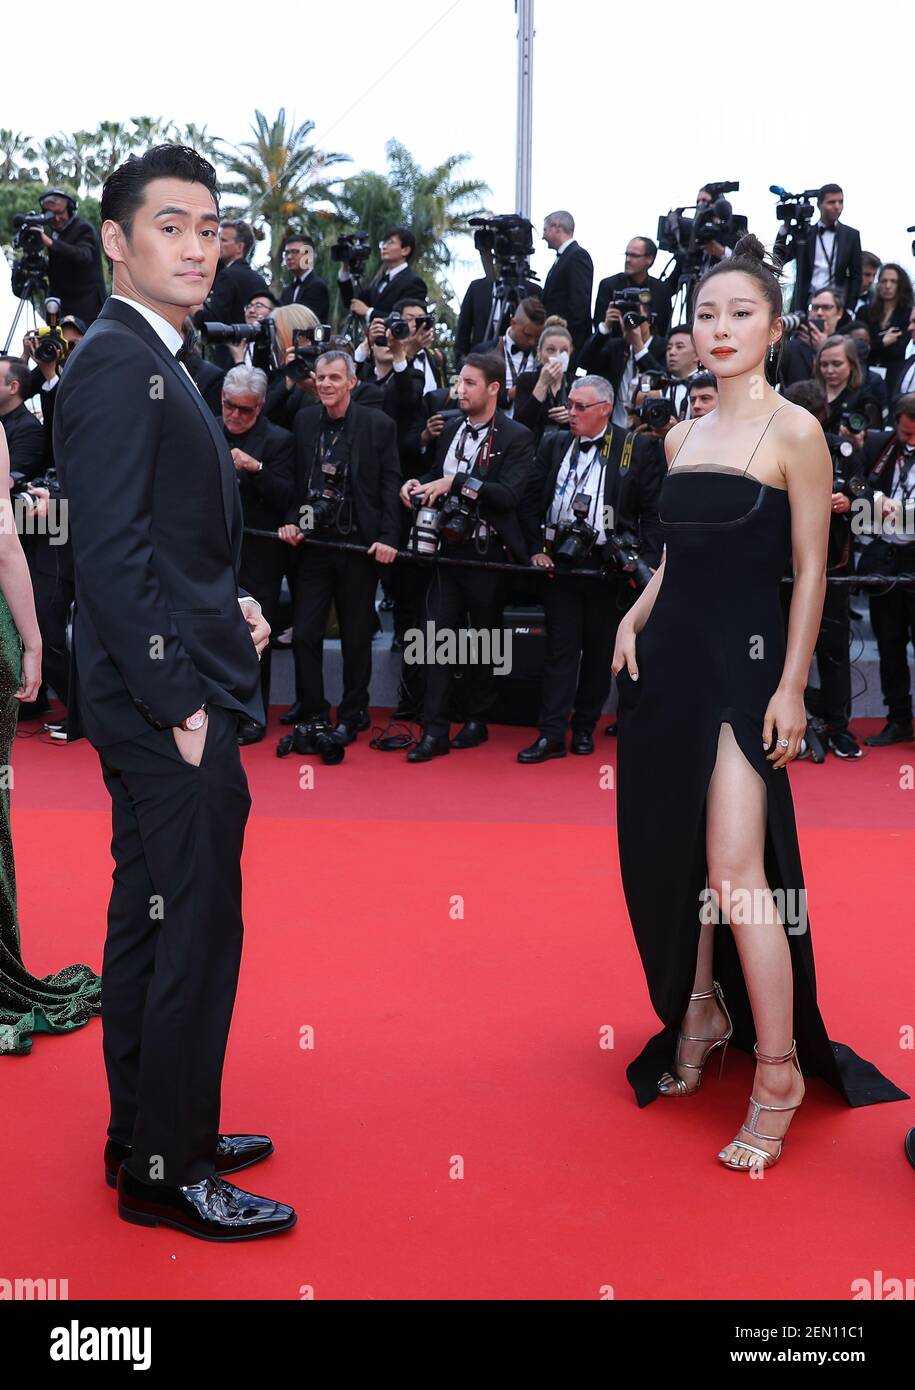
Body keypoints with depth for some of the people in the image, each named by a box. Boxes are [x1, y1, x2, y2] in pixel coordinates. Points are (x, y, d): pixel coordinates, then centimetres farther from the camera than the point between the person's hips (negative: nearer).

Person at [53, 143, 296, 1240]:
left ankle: (146, 1136, 31)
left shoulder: (151, 359, 17)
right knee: (197, 933, -2)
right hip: (165, 702, -10)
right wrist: (178, 704, -20)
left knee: (149, 923, 17)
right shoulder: (118, 361, -14)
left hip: (168, 696, 11)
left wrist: (230, 604, 9)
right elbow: (109, 553, -21)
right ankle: (168, 1173, 12)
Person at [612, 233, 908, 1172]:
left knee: (737, 867, -11)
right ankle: (698, 1023, 29)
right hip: (667, 656, 6)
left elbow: (810, 569, -7)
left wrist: (792, 687, -12)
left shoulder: (794, 433, -5)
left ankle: (779, 1074, 1)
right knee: (670, 856, 10)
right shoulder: (682, 437, 12)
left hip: (743, 662, -6)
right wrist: (637, 616, 2)